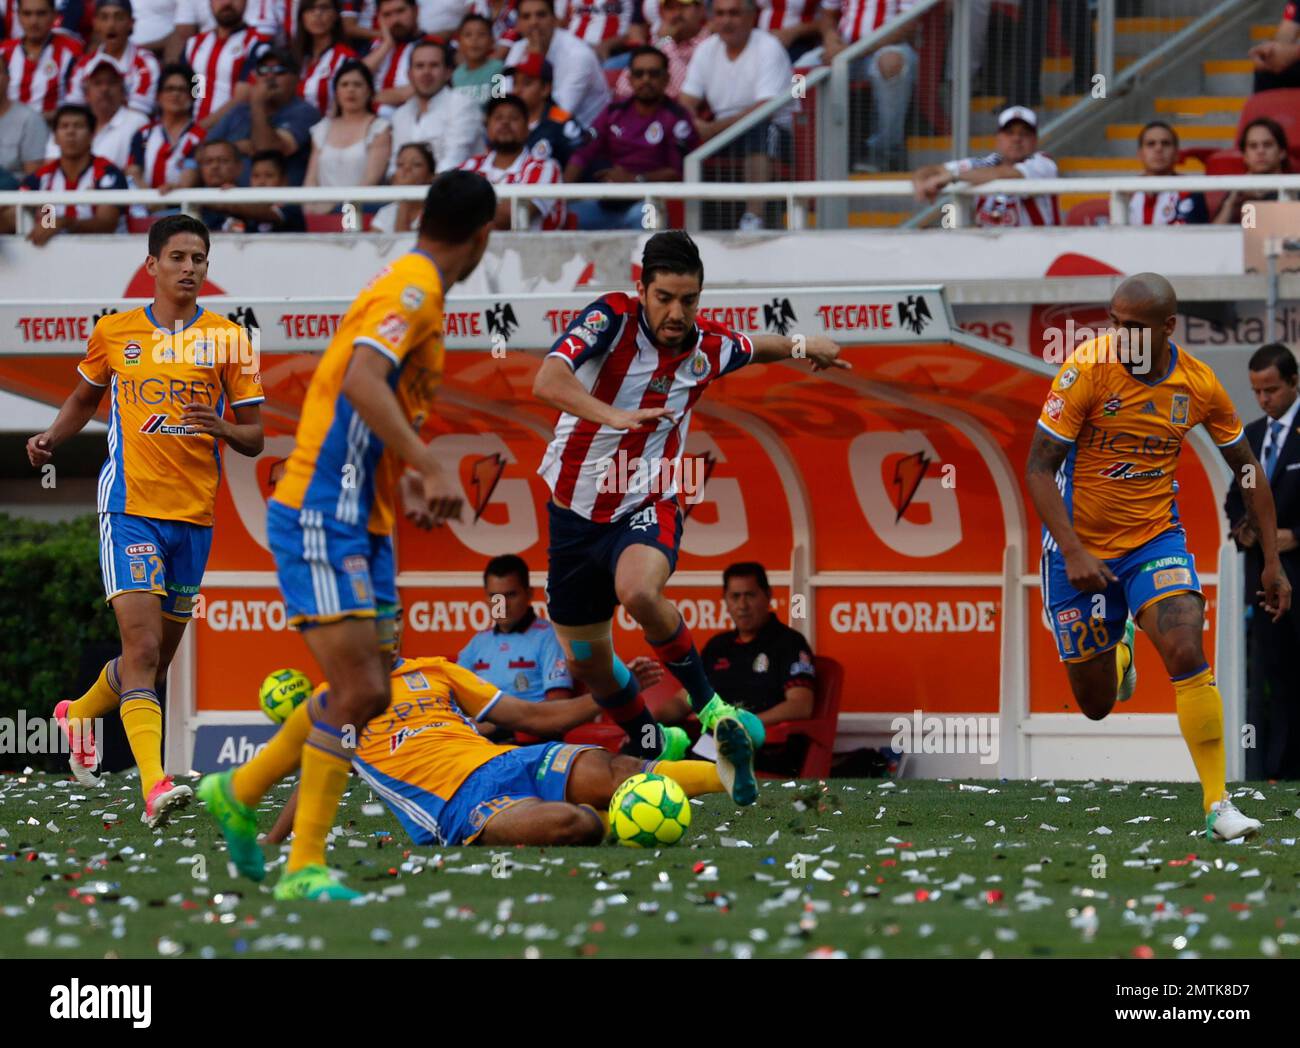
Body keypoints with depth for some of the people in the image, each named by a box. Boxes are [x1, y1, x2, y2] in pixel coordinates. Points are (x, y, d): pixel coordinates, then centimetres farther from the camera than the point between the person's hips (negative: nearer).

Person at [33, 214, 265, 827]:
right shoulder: (114, 333, 5)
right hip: (130, 506, -3)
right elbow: (86, 396, 24)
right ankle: (154, 785, -27)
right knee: (143, 646, -19)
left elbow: (254, 438, 4)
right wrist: (52, 439, 5)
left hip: (194, 514, 3)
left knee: (159, 656, 14)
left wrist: (222, 429, -18)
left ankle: (80, 716, 43)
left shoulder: (227, 339, 3)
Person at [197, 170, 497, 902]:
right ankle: (305, 867, -10)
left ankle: (240, 793, 27)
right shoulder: (411, 291, -15)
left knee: (372, 691, 12)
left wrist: (416, 482, 21)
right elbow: (361, 382, -30)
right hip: (323, 518, -10)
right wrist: (431, 468, -34)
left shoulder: (419, 292, 16)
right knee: (359, 690, -14)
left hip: (363, 524, 10)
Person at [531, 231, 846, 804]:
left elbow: (753, 348, 20)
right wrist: (612, 415, -52)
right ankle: (653, 747, 38)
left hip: (648, 506, -1)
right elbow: (548, 380, -37)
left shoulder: (708, 348, -8)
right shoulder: (612, 317, -19)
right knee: (586, 659, 12)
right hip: (577, 511, 1)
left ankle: (710, 708, -19)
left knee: (637, 590, -35)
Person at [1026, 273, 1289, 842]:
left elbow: (1247, 468, 6)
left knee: (1187, 655, -24)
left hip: (1155, 539, 1)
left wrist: (1272, 560, 4)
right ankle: (1119, 648, 47)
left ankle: (1218, 804, -15)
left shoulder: (1198, 383, -9)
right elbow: (1039, 467, -16)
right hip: (1080, 548, -1)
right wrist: (1073, 552, -26)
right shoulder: (1087, 367, -18)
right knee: (1096, 704, 8)